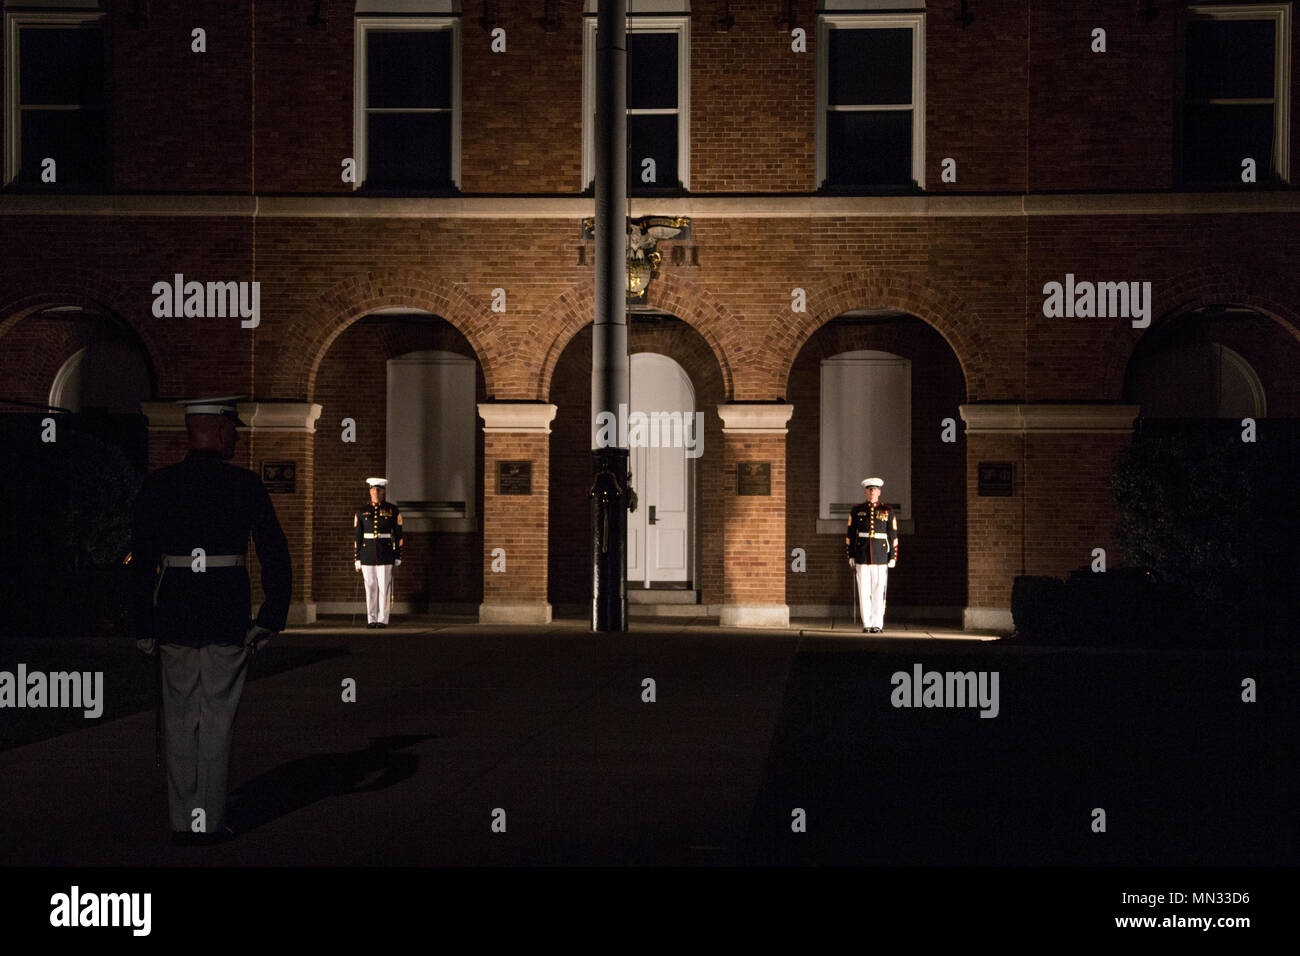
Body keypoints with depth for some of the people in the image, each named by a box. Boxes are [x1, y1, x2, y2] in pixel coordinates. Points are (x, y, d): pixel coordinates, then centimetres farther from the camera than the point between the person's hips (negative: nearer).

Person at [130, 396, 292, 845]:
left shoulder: (156, 485, 2)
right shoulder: (246, 484, -4)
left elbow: (141, 562, 3)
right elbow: (276, 558, -5)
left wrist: (144, 628, 8)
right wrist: (271, 619, 0)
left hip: (173, 615, 2)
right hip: (228, 616, -2)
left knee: (179, 722, 11)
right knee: (217, 720, 6)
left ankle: (182, 823, 14)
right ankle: (211, 822, 8)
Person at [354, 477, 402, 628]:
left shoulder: (393, 511, 2)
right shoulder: (361, 512, 5)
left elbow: (398, 535, 3)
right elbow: (357, 537, 6)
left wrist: (398, 557, -1)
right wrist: (356, 558, 2)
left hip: (386, 555, -1)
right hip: (367, 555, 1)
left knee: (384, 587, -3)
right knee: (370, 588, 4)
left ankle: (383, 620, 3)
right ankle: (371, 620, 10)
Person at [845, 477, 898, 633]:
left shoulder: (887, 512, 4)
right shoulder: (856, 510, 6)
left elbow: (893, 535, 4)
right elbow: (850, 534, 7)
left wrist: (893, 557, -1)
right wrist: (850, 555, 2)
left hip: (881, 558, -1)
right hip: (862, 557, 1)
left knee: (878, 591, -1)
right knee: (864, 591, 0)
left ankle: (877, 624, 5)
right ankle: (866, 624, 6)